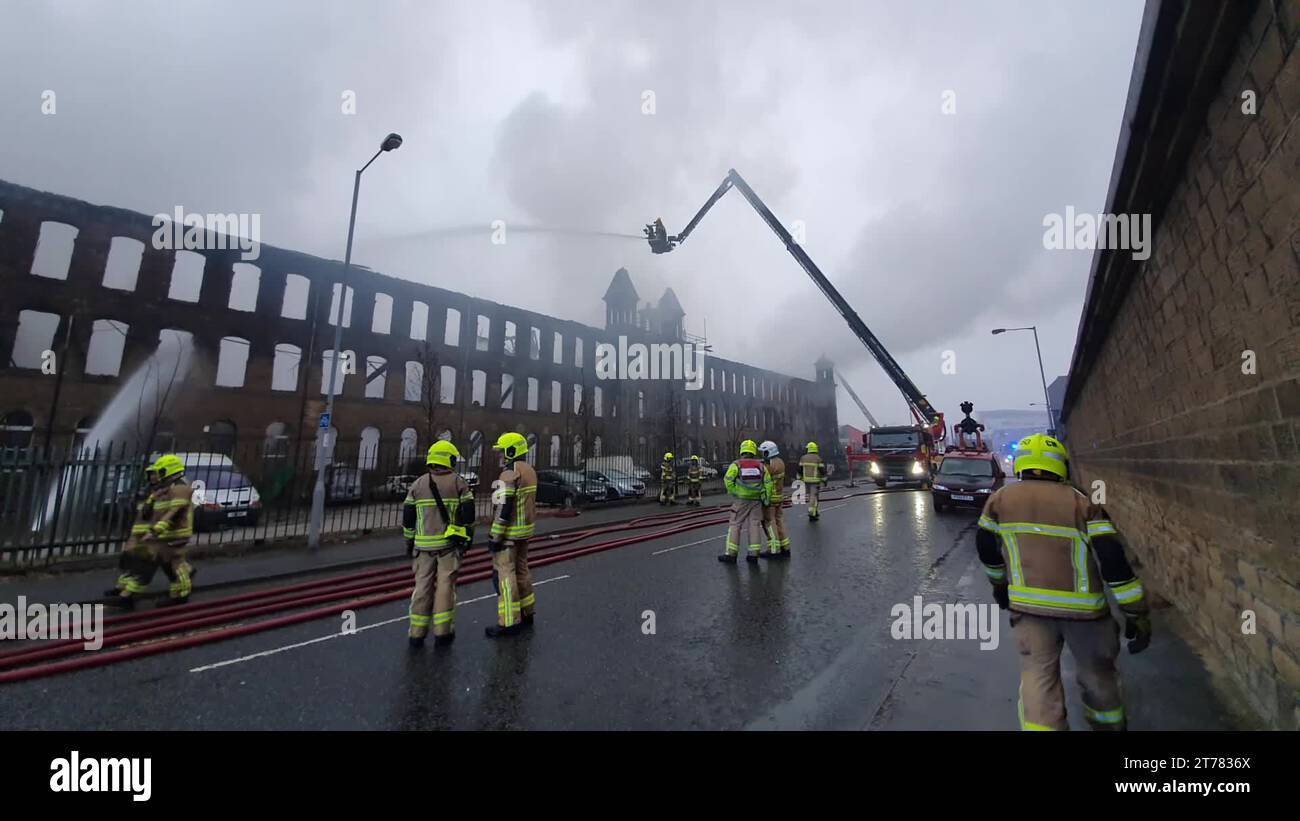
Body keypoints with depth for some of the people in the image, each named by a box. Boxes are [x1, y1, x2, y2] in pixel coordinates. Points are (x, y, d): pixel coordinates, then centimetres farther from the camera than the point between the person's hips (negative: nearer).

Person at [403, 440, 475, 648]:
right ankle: (442, 632, 9)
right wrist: (468, 538, 4)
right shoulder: (459, 483, -4)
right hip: (450, 543, -2)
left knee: (423, 586, 11)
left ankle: (417, 633, 16)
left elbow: (408, 517, 5)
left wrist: (409, 542, 15)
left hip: (424, 545, 2)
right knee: (445, 586, 4)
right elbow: (467, 514, -6)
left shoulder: (418, 484, 4)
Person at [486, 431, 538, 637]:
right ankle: (526, 613, 27)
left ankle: (509, 622, 6)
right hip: (525, 529, 9)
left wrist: (495, 537, -18)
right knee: (521, 570, 17)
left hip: (509, 531, -9)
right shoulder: (529, 470, 10)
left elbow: (504, 507, -23)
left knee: (505, 574, -1)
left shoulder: (510, 473, -19)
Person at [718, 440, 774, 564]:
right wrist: (766, 498, 6)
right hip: (756, 500, 3)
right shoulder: (761, 465, 3)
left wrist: (734, 492, -4)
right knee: (754, 525, 8)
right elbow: (768, 483, 0)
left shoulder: (736, 464, -5)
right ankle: (754, 554, 8)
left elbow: (728, 479, -16)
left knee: (735, 525, 3)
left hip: (741, 500, -3)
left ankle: (731, 554, 3)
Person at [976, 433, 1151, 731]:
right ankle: (1109, 723, 42)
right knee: (1097, 675, 23)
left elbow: (986, 547, 13)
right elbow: (1113, 560, -9)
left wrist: (1000, 582, 29)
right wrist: (1137, 614, -2)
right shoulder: (1083, 503, -2)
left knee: (1038, 677, 4)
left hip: (1030, 607, -1)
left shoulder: (1000, 499, 3)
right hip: (1083, 608, 1)